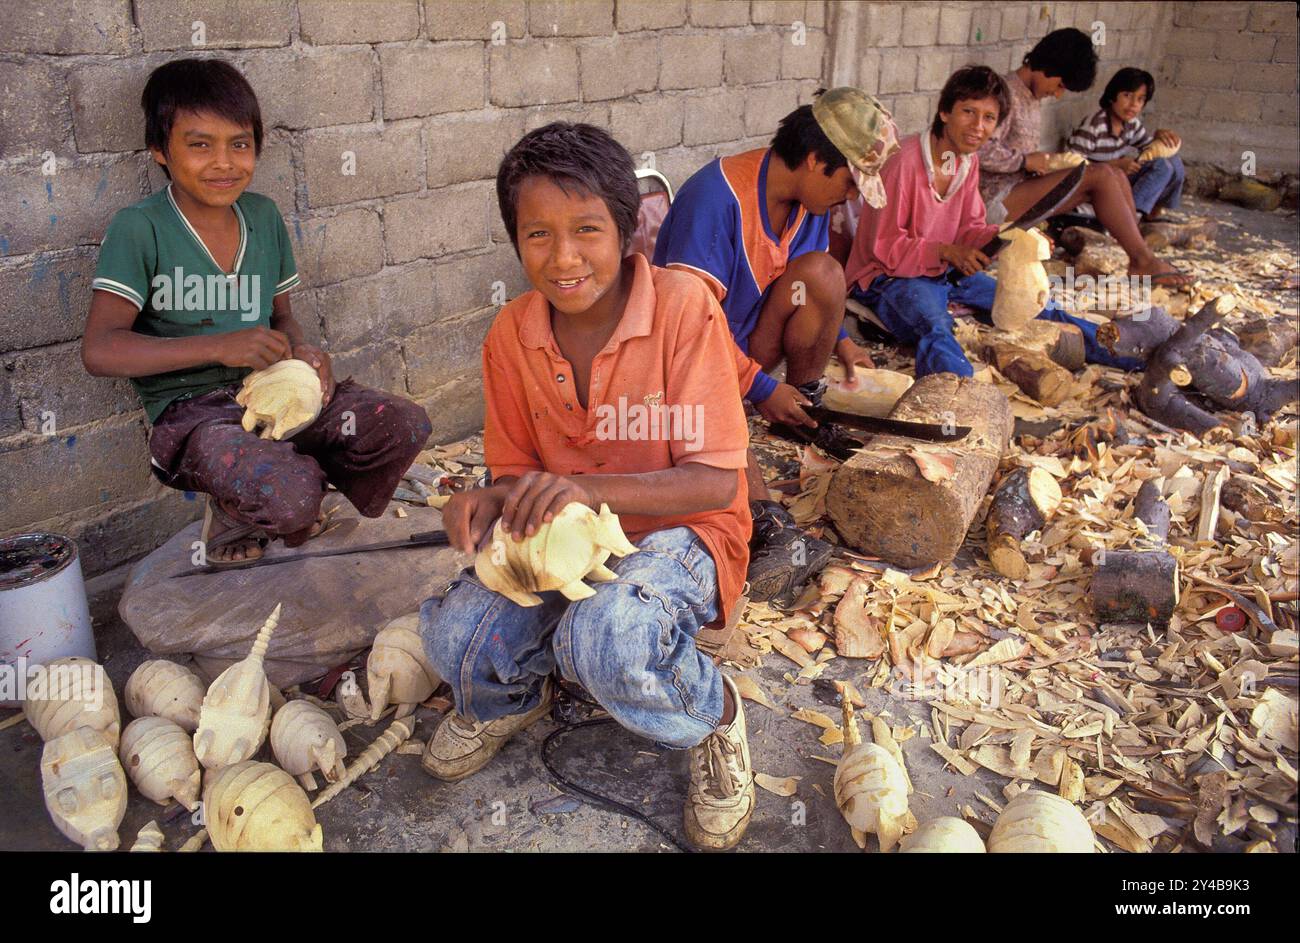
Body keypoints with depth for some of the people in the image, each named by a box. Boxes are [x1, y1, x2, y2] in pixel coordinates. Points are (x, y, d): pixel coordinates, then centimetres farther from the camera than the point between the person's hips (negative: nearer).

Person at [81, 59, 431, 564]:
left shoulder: (263, 216, 10)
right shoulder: (139, 229, -8)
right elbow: (99, 350, -16)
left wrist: (303, 350, -5)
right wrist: (218, 346, -25)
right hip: (192, 410, -6)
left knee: (406, 424, -14)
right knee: (288, 495, -34)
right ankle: (233, 512, 5)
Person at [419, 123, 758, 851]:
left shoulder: (683, 308, -19)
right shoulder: (512, 335, -4)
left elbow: (715, 482, -20)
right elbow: (518, 468, 7)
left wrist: (587, 489, -35)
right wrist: (492, 503, -18)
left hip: (679, 530, -4)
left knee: (605, 639, -36)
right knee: (455, 638, -22)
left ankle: (714, 717, 0)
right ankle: (510, 697, 18)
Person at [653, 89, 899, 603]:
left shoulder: (809, 198, 0)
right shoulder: (716, 197, -26)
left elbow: (819, 290, 20)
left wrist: (839, 340, 8)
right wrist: (759, 387, -25)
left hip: (751, 339, 7)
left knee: (822, 271, -17)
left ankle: (807, 413, -1)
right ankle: (771, 525, -47)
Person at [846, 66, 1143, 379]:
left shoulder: (968, 161, 5)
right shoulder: (904, 161, -20)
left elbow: (970, 229, 10)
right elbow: (885, 246, -18)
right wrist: (946, 251, -27)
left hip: (945, 270, 9)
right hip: (889, 274, -8)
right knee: (935, 326, -39)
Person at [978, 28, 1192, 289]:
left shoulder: (1030, 98, 18)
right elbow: (982, 151, -24)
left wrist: (1044, 162, 7)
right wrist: (1026, 161, -14)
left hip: (1019, 186, 10)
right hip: (996, 200, -10)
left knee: (1114, 174, -3)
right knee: (1099, 175, -19)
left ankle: (1140, 255, -9)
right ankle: (1143, 260, -12)